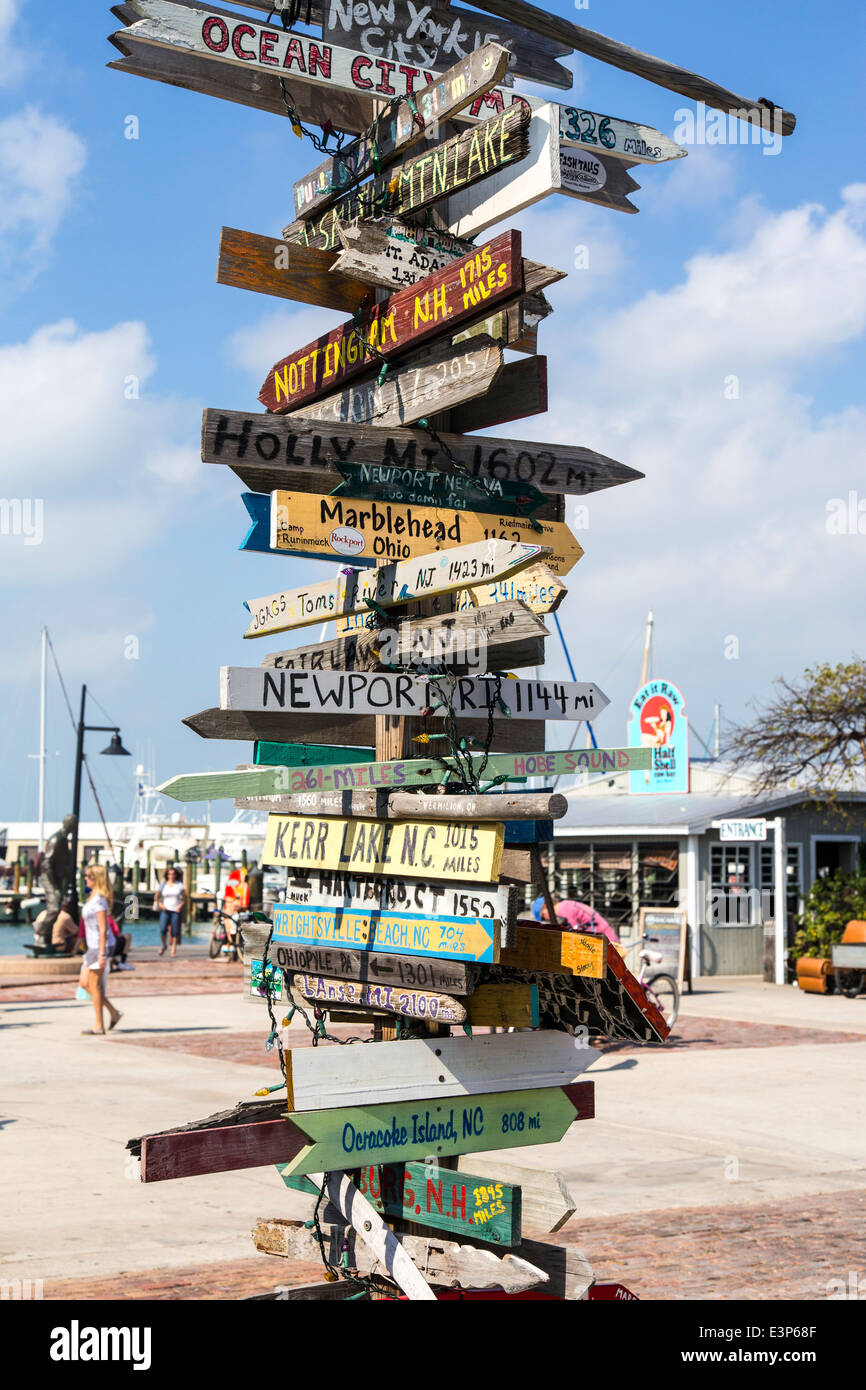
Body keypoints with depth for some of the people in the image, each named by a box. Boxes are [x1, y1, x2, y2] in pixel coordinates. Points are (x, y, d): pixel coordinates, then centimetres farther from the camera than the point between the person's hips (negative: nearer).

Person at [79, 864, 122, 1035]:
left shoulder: (99, 900, -17)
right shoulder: (92, 897, 13)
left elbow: (103, 929, -20)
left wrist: (101, 954, -22)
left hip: (100, 946, -10)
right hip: (92, 946, 10)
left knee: (94, 986, -3)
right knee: (85, 983, 12)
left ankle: (99, 1027, 4)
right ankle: (114, 1013, 16)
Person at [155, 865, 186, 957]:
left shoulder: (179, 885, 4)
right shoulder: (163, 885, 5)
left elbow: (184, 898, 9)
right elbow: (157, 897, 10)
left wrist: (180, 906, -7)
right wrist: (160, 904, -6)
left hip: (176, 911, 0)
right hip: (165, 910, 0)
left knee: (175, 931, -3)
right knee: (163, 929, -13)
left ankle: (173, 950, 7)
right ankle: (163, 945, 12)